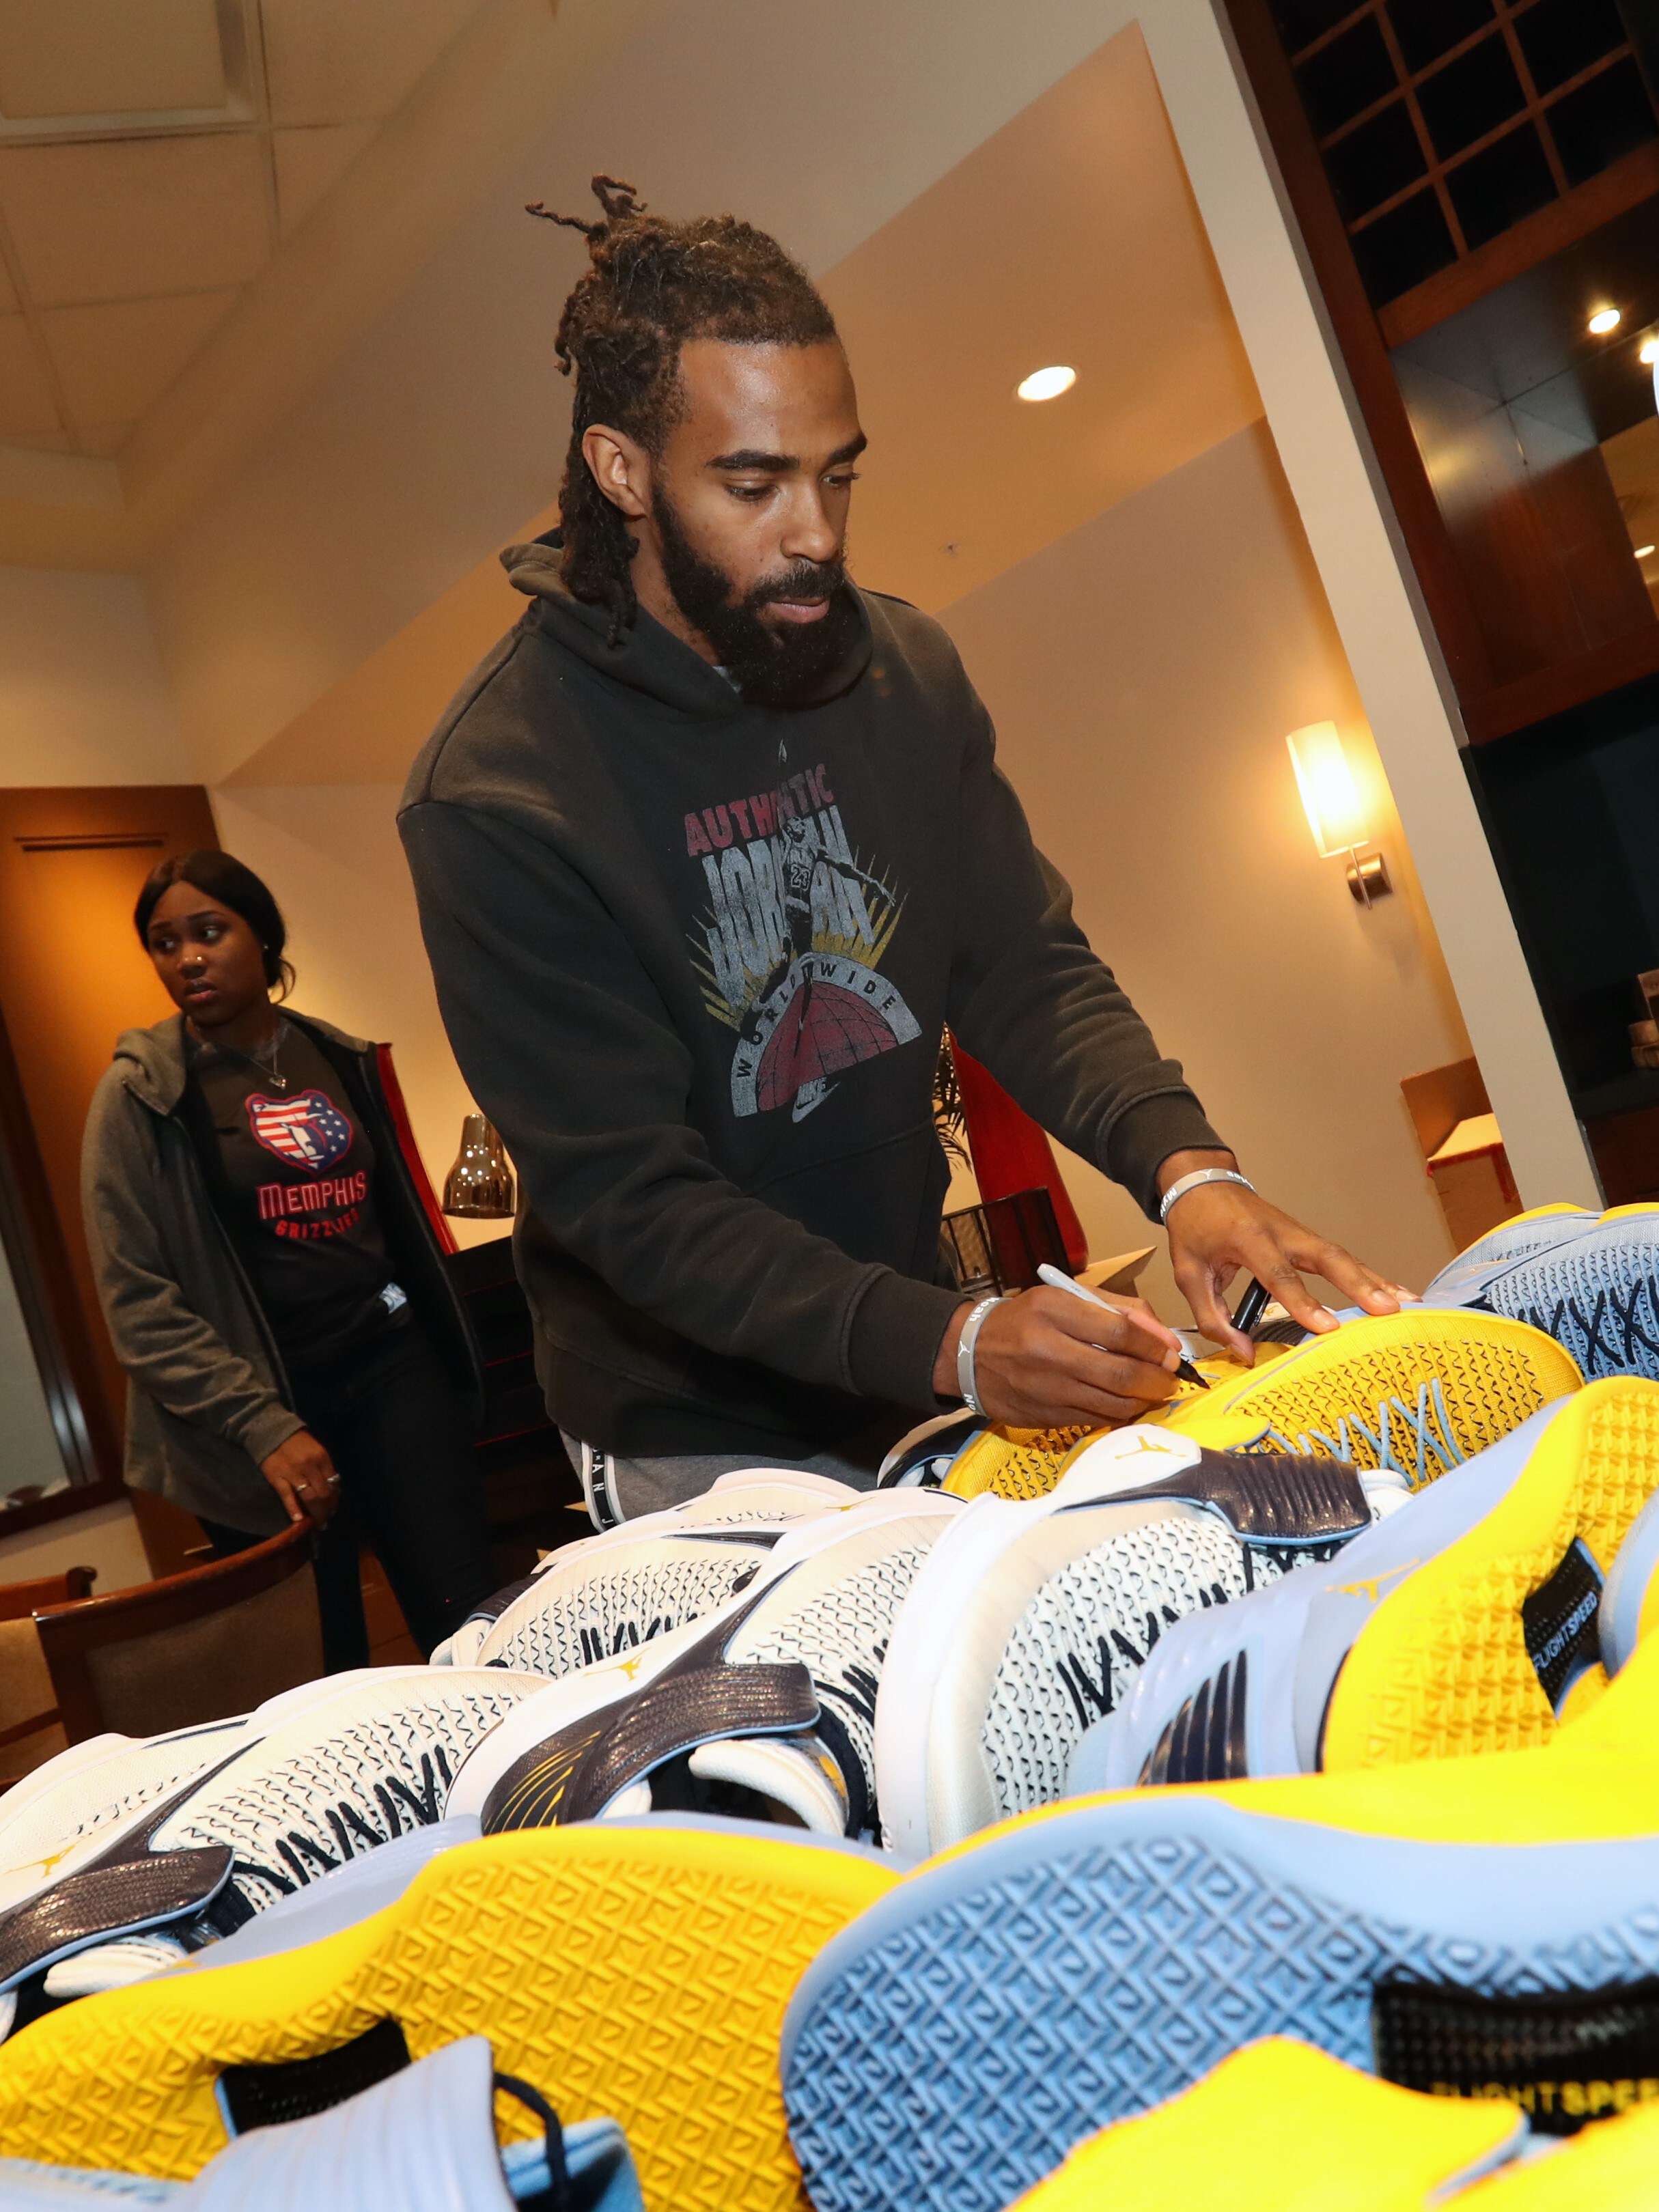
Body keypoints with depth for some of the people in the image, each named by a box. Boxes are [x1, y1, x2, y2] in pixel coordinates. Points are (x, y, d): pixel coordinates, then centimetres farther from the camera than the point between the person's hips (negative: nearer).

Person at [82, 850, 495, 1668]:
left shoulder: (339, 1059, 9)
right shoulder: (140, 1094, -4)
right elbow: (138, 1302, -9)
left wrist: (450, 1352, 16)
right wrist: (262, 1426, -17)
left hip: (392, 1365, 3)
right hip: (260, 1406, -3)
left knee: (471, 1626, -1)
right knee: (325, 1677, 5)